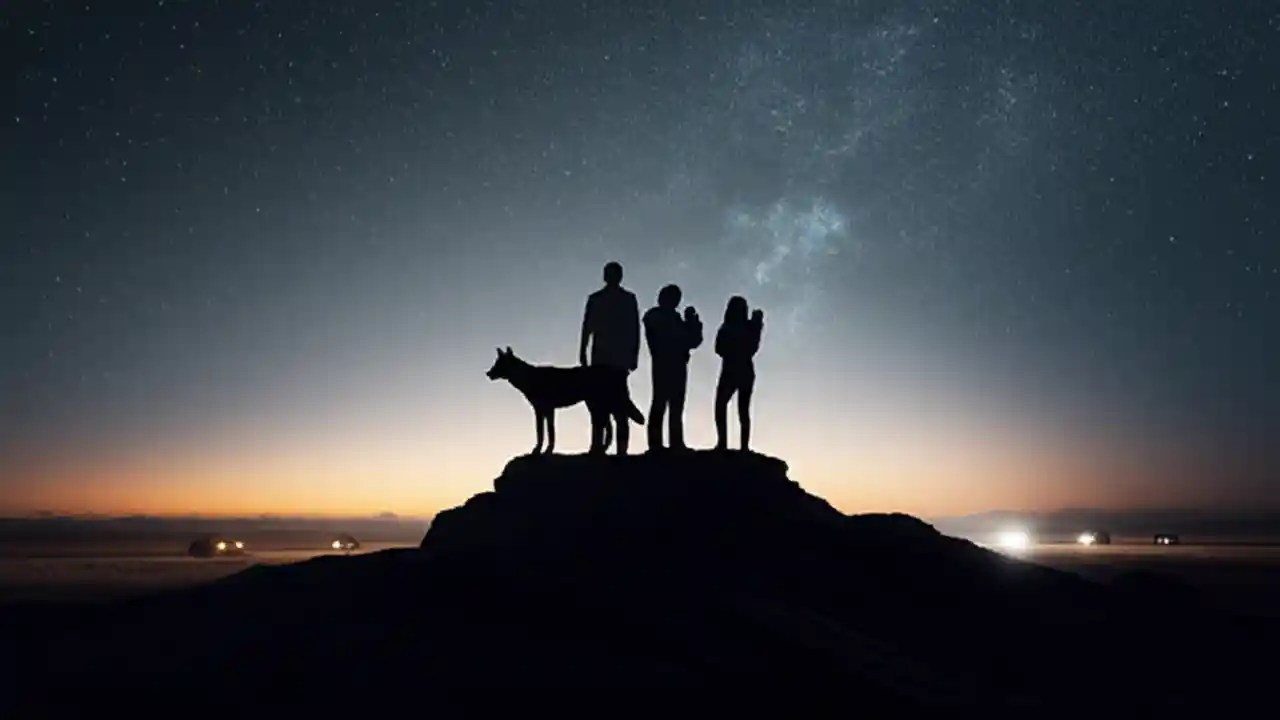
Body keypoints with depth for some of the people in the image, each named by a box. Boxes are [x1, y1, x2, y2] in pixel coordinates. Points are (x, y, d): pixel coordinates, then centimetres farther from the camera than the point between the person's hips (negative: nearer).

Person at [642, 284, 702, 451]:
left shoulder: (674, 318, 21)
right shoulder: (654, 317, 4)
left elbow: (692, 341, 15)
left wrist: (693, 323, 1)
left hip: (677, 365, 7)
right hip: (663, 364, -7)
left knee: (676, 405, 3)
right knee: (660, 402, -12)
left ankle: (676, 443, 1)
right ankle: (655, 443, -17)